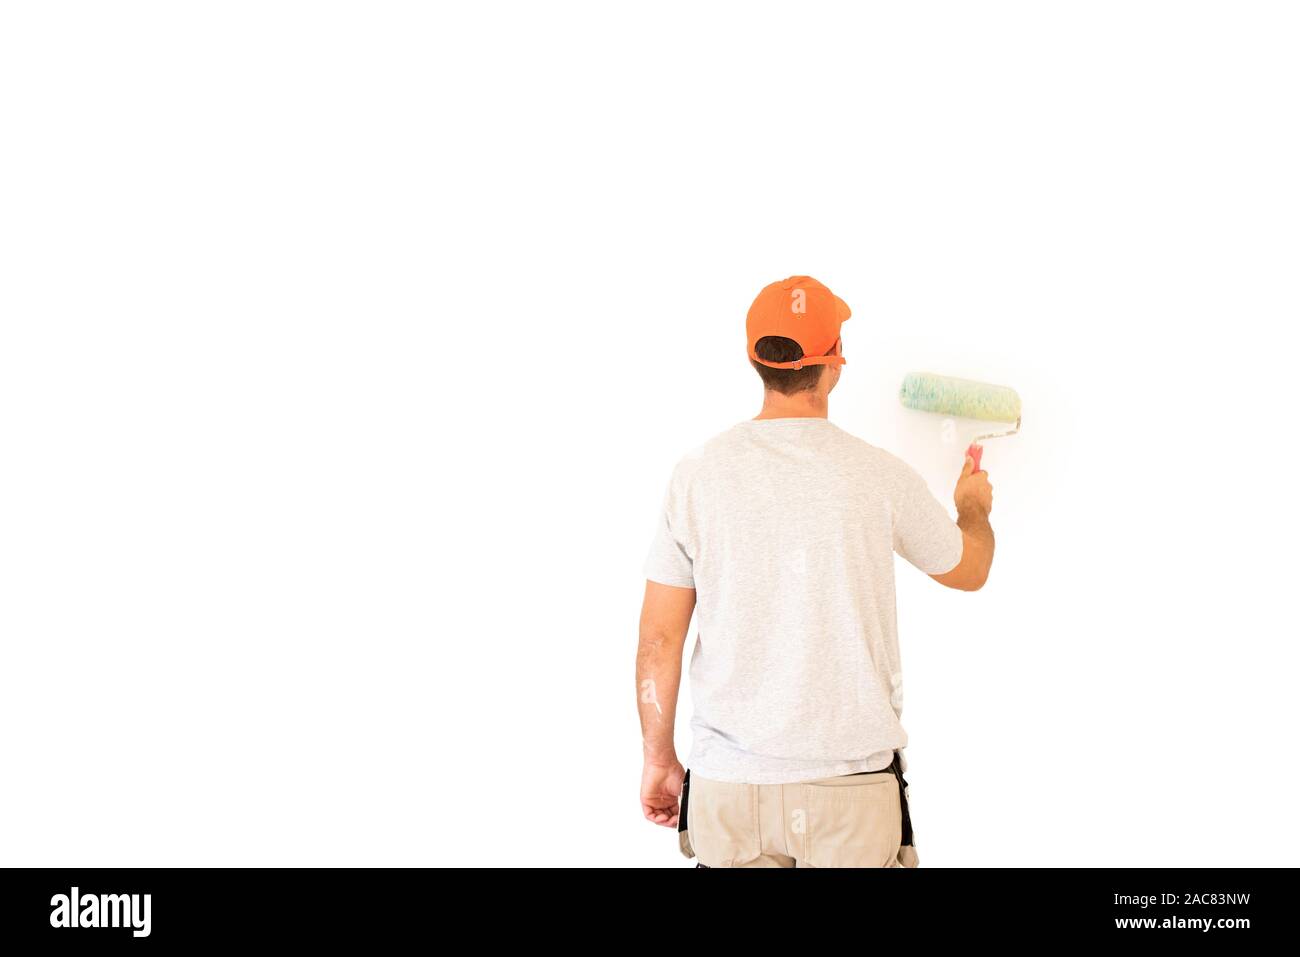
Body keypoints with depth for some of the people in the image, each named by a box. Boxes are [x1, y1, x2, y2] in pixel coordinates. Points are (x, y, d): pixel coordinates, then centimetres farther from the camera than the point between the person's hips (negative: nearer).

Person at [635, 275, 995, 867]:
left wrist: (658, 757, 12)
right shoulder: (880, 477, -6)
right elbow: (969, 570, 13)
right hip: (852, 783, -1)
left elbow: (659, 639, -1)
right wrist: (974, 505, 35)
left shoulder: (697, 473, -4)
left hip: (729, 781, 2)